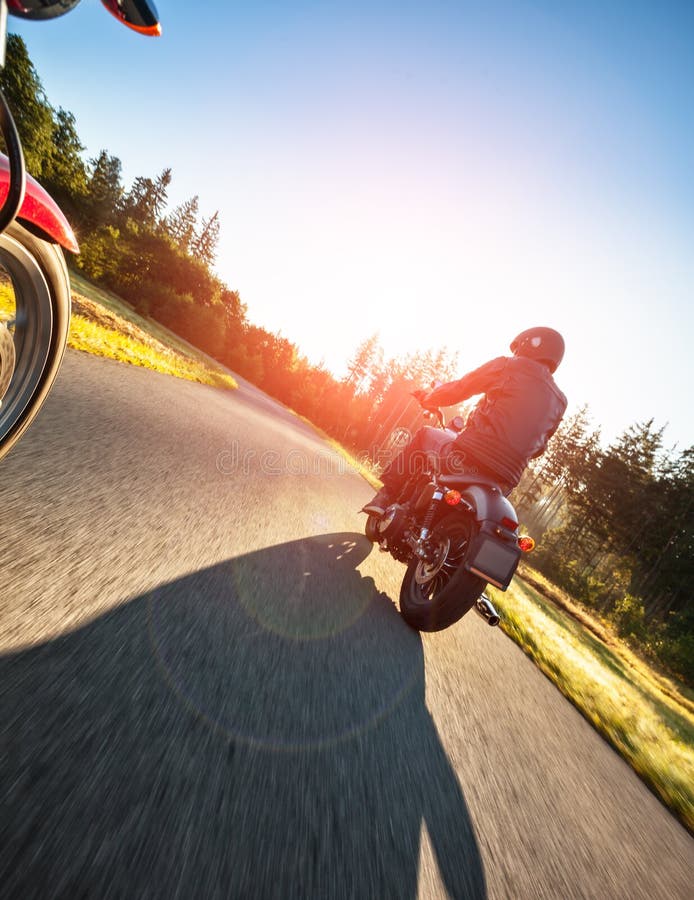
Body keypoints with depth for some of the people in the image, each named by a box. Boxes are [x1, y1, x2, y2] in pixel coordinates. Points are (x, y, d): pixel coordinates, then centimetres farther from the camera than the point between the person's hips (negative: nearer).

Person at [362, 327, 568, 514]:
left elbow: (456, 389, 5)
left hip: (470, 459, -5)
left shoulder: (509, 366, 4)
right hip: (505, 482, 6)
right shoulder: (560, 402, 17)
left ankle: (385, 498, 15)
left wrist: (427, 398, 24)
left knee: (425, 435, 21)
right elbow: (537, 448, 22)